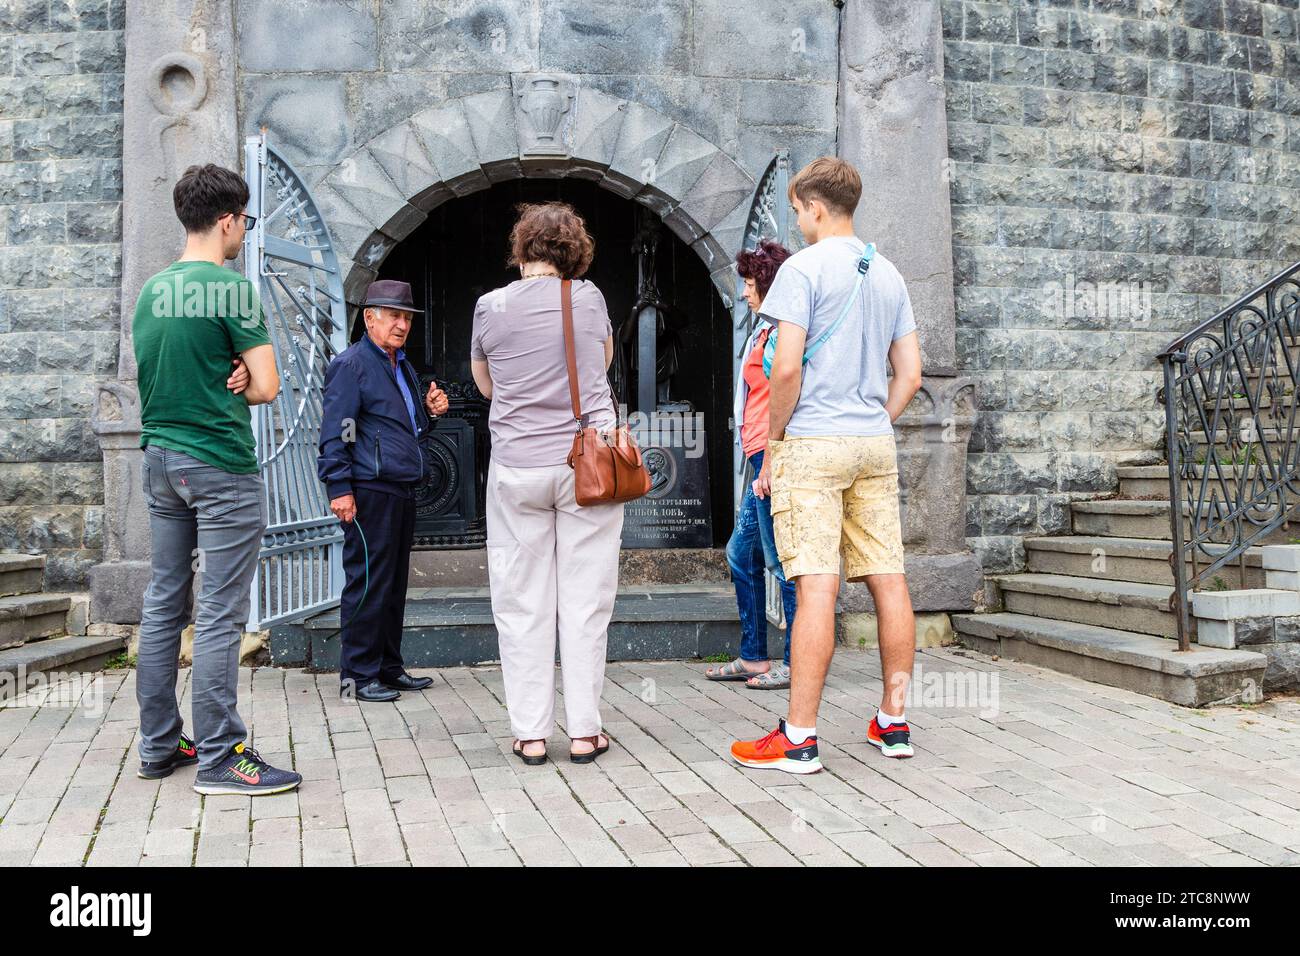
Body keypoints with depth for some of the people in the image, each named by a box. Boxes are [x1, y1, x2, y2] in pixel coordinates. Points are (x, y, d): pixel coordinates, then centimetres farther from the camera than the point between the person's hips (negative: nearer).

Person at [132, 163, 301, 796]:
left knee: (163, 606, 13)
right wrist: (237, 388, 6)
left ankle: (158, 745, 21)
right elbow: (266, 386, -15)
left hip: (158, 459, 8)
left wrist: (223, 382, 3)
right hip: (220, 464, -8)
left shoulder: (150, 290, 12)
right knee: (220, 614, -4)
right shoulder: (232, 288, -11)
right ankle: (219, 757, 0)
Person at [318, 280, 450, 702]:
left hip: (401, 491, 9)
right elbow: (334, 432, -12)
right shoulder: (351, 364, -6)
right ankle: (357, 675, 2)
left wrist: (429, 410, 12)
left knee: (394, 583, 12)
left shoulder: (402, 367, 21)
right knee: (368, 583, -6)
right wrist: (339, 488, -18)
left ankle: (388, 668, 21)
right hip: (369, 491, -9)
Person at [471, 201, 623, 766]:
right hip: (588, 462, 0)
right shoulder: (590, 298, 2)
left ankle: (530, 734, 10)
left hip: (517, 469, 0)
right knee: (585, 602, 5)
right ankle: (584, 731, 10)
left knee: (522, 603, 7)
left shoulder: (491, 307, 0)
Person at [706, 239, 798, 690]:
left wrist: (770, 464, -20)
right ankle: (753, 657, 21)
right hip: (764, 458, 11)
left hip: (772, 453, -11)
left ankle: (797, 664, 2)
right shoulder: (766, 329, 22)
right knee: (741, 554, 14)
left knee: (780, 561, -6)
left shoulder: (777, 331, -10)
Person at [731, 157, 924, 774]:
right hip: (876, 446, 7)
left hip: (813, 445, -7)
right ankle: (894, 723, 17)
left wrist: (774, 443, -4)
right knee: (889, 581, 7)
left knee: (817, 588, -9)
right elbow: (909, 375, 13)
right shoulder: (888, 275, 15)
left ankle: (799, 738, -4)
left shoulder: (804, 268, -6)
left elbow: (787, 368, -14)